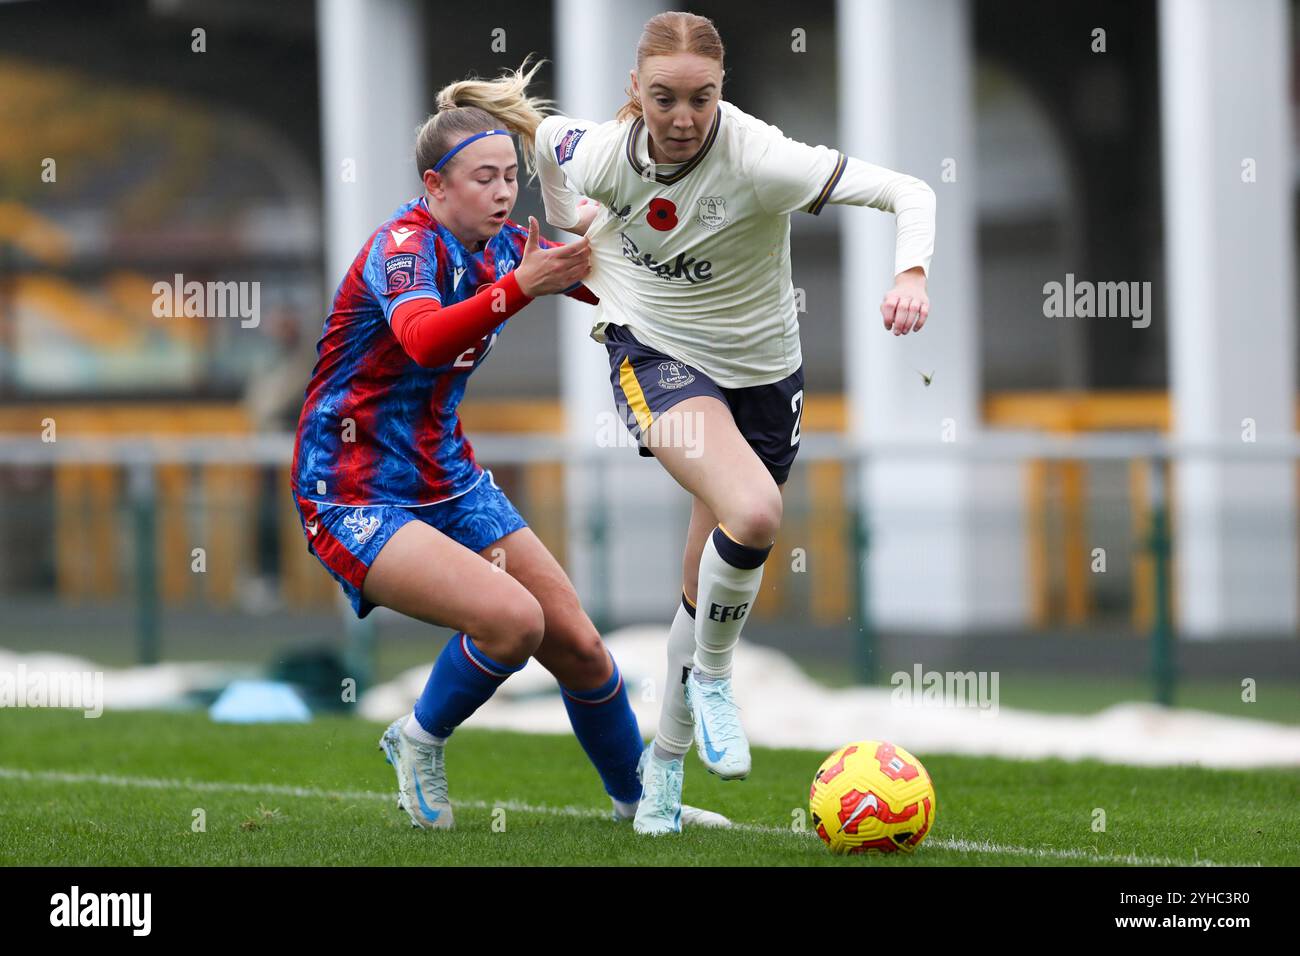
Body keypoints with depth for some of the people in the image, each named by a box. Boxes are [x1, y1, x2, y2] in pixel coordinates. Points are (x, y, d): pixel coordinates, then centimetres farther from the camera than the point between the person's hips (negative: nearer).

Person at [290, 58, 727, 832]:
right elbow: (423, 339, -42)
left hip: (448, 477, 7)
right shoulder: (403, 245, -21)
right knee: (512, 617, -26)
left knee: (577, 644, 4)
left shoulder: (504, 245, 1)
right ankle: (420, 739, 0)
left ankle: (638, 798, 25)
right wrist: (520, 286, -53)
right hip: (354, 498, -7)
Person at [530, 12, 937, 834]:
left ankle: (667, 761, 32)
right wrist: (572, 228, 18)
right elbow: (546, 135, 7)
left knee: (716, 592, 9)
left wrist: (912, 274, -47)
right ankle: (710, 679, -4)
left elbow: (908, 192, -29)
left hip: (761, 367, 1)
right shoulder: (604, 154, -19)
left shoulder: (759, 159, -27)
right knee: (752, 512, -30)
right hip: (655, 354, -1)